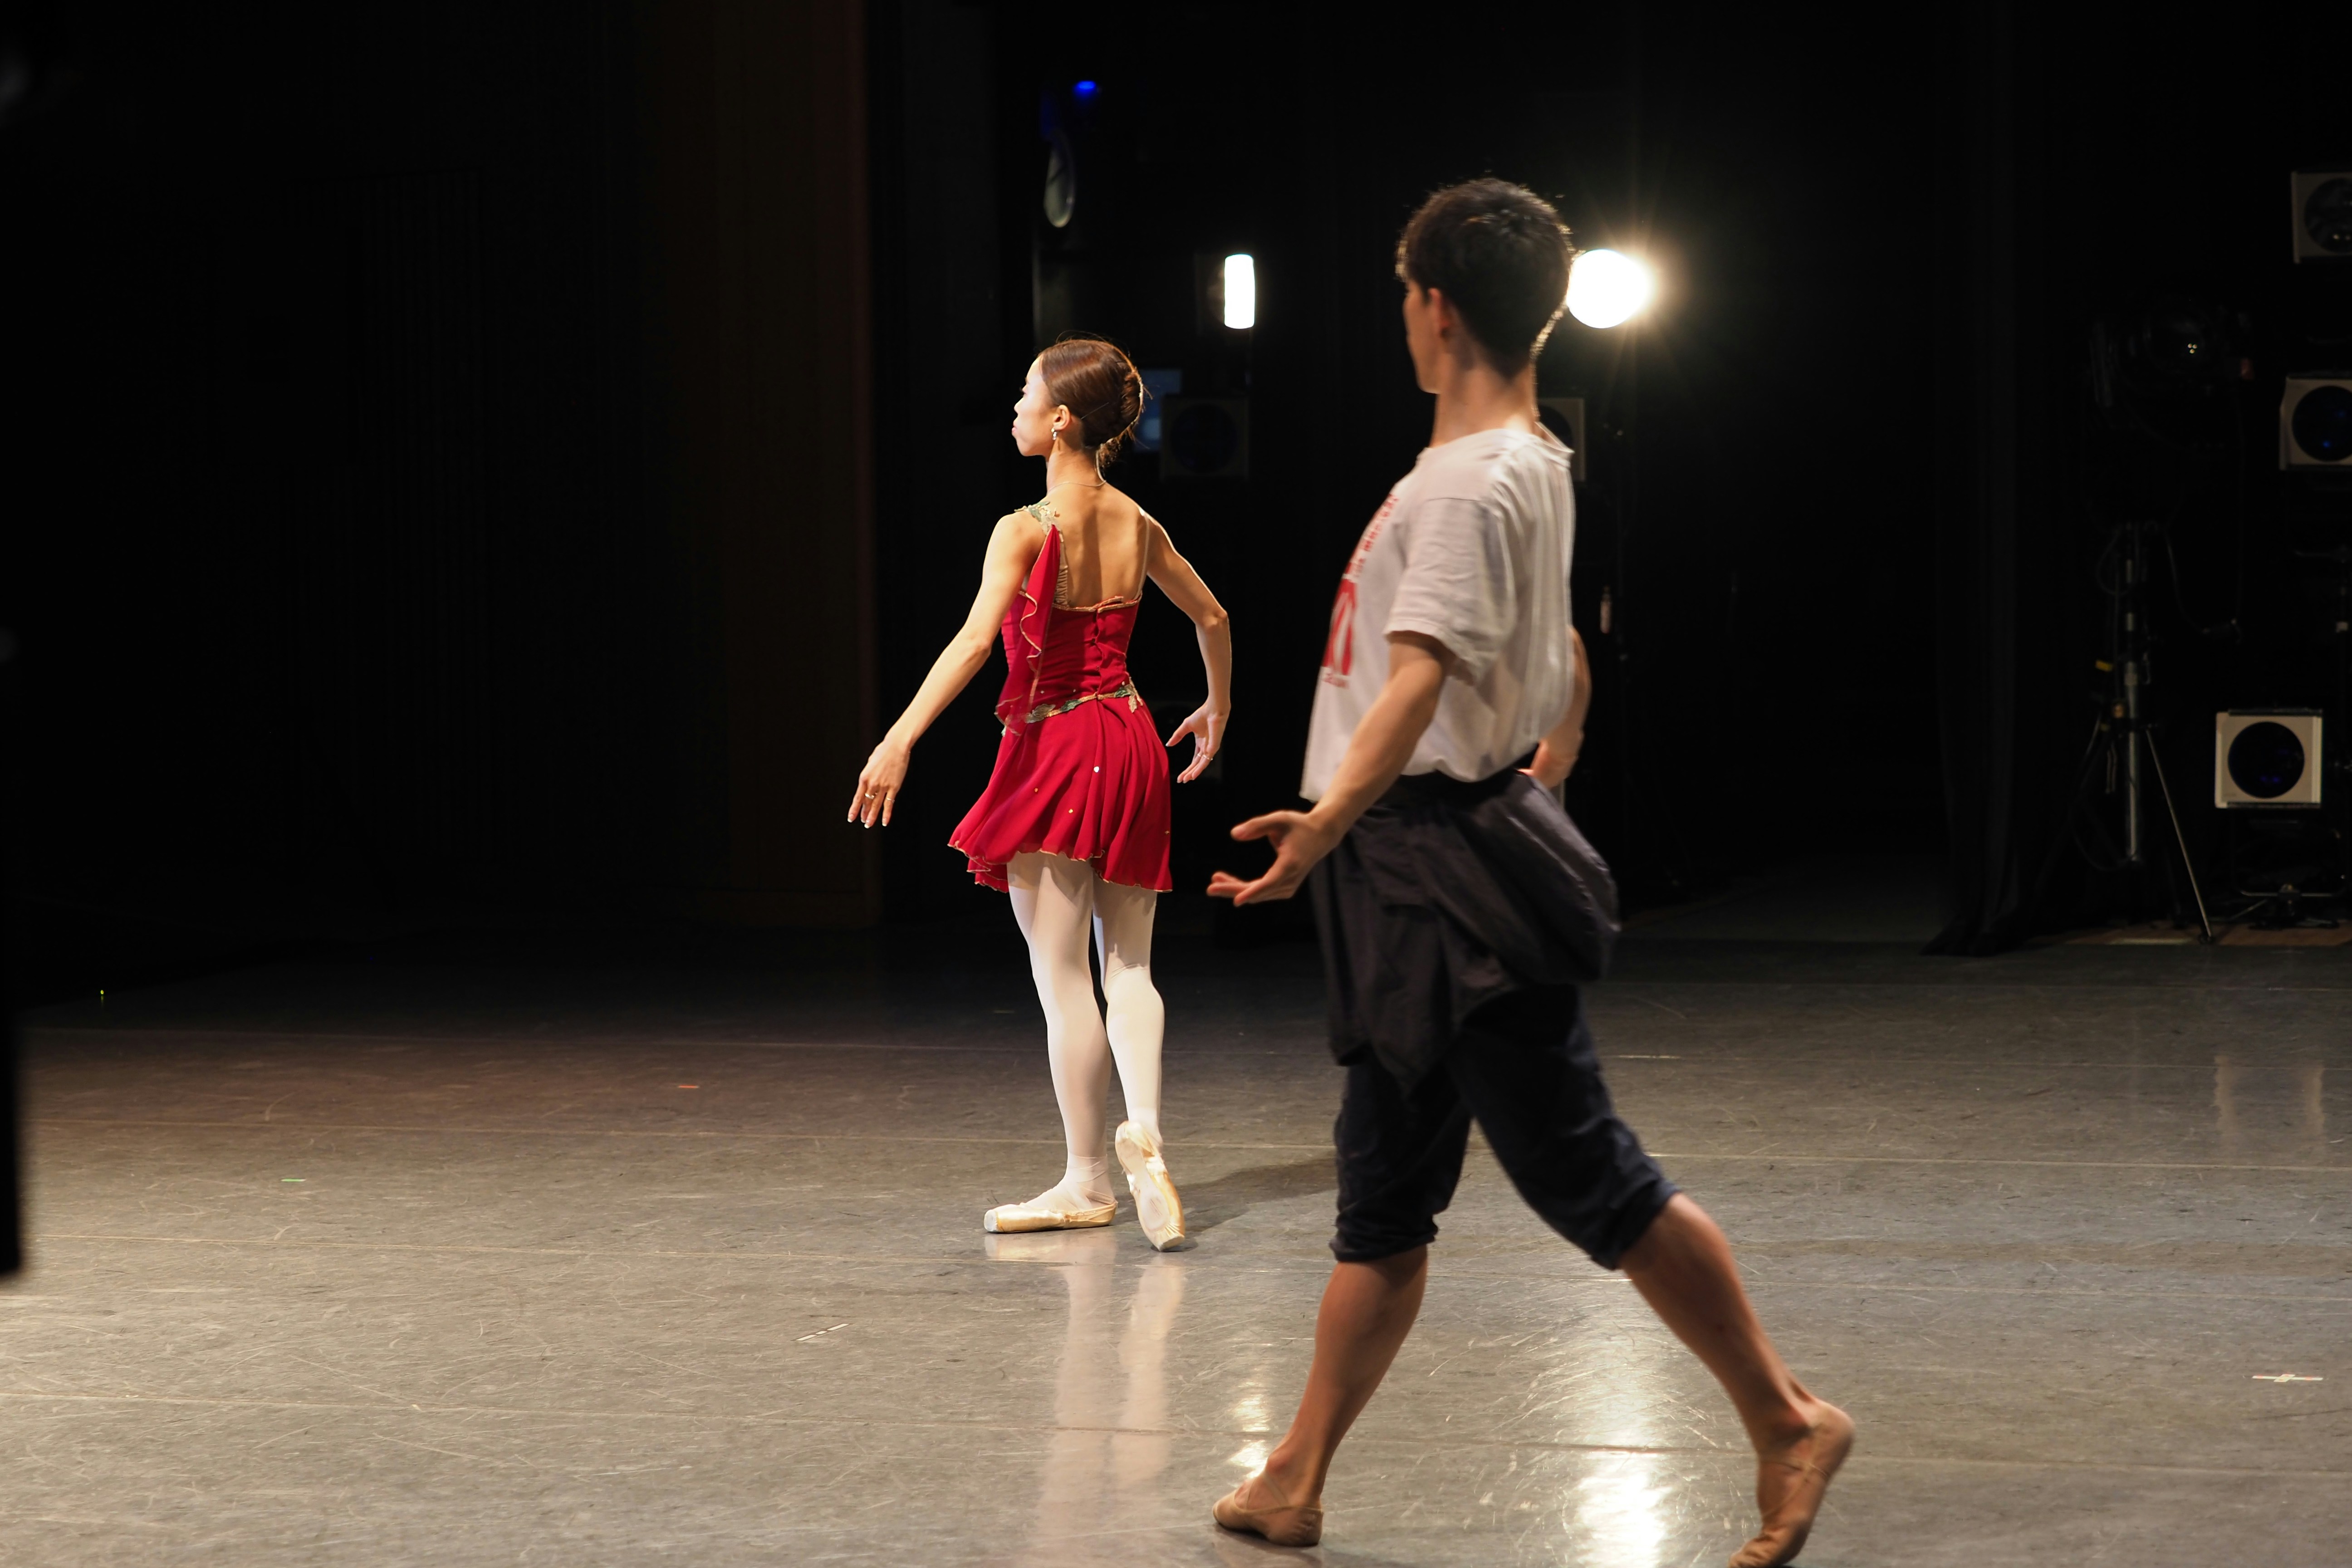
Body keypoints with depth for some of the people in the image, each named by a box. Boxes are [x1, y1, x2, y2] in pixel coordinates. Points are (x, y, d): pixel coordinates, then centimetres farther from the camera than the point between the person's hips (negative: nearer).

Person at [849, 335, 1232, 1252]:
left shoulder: (1026, 531, -14)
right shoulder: (1137, 527, 6)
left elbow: (976, 636, -28)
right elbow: (1211, 617, 18)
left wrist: (902, 738, -34)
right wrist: (1217, 711, 35)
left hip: (1055, 752, -6)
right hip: (1129, 743, 6)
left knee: (1062, 978, 2)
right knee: (1127, 965, 11)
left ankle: (1087, 1182, 8)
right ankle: (1143, 1135, -12)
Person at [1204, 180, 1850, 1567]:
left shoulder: (1472, 480, -16)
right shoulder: (1532, 467, 15)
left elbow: (1420, 676, -29)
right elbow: (1559, 651, 28)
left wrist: (1332, 818, -40)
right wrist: (1551, 766, 43)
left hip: (1454, 874, -10)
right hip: (1420, 890, 10)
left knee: (1585, 1173, -5)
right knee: (1383, 1202, 11)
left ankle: (1789, 1425, 4)